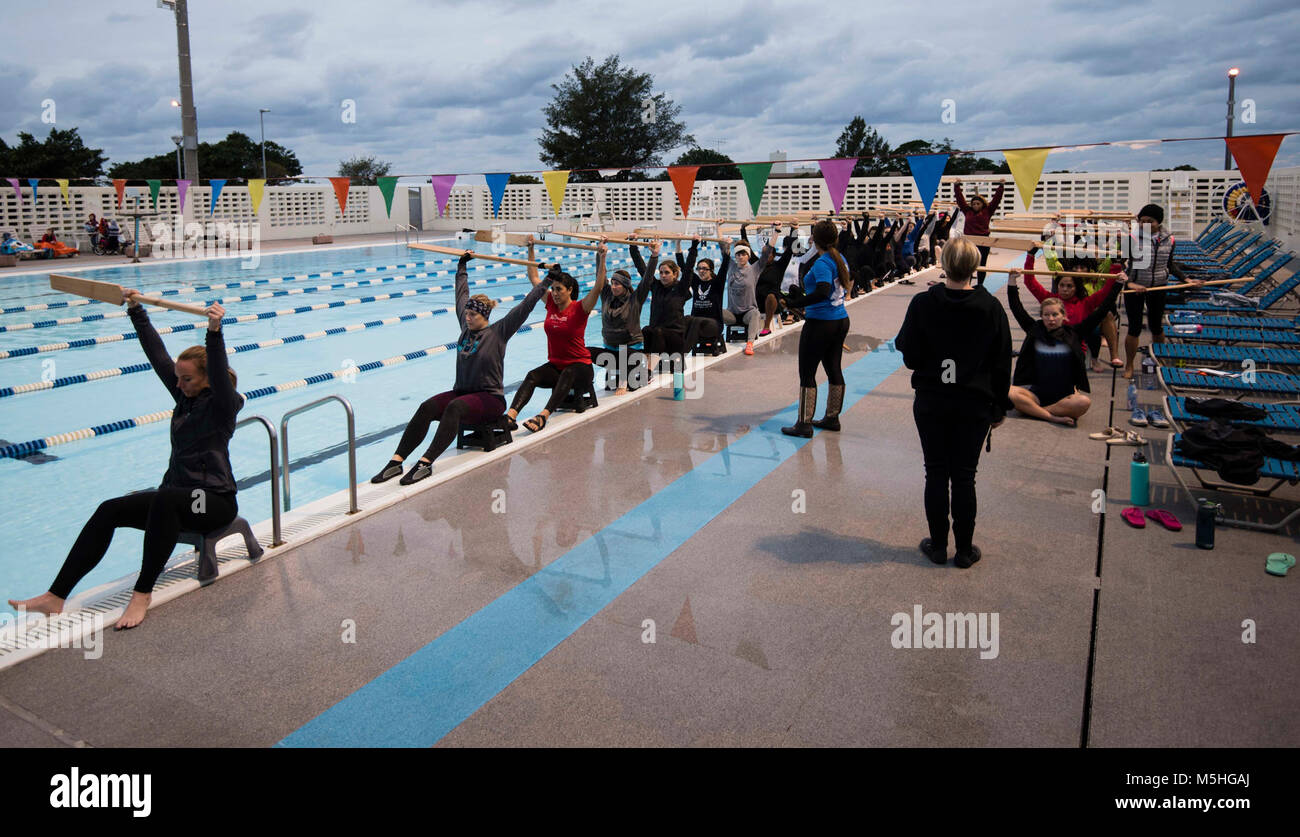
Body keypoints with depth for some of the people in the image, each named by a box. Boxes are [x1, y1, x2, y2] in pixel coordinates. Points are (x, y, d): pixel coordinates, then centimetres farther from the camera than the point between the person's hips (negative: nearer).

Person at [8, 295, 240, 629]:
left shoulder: (222, 404, -10)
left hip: (216, 502, -8)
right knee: (108, 511, -11)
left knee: (165, 499, -39)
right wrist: (136, 310, 11)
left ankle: (143, 593, -32)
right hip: (177, 496, 8)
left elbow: (220, 372, -32)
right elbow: (157, 354, 12)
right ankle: (56, 596, -13)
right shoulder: (185, 395, 11)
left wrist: (215, 332, -47)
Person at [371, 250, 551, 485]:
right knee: (426, 408, -22)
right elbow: (461, 294, 25)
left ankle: (426, 463, -45)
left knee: (454, 408, -36)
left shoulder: (498, 332, -5)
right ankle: (397, 461, -31)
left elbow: (525, 307, -9)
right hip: (462, 392, 6)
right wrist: (462, 266, 35)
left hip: (490, 399, -6)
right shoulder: (466, 326, 12)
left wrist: (546, 281, -11)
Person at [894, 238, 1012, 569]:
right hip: (975, 405, 1)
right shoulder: (991, 308, -5)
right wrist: (999, 407, 10)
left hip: (931, 403, 0)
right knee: (964, 476, 9)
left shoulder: (922, 304, -10)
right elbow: (1002, 364, 1)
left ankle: (938, 545, 20)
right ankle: (965, 549, 18)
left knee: (936, 473, 10)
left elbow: (910, 358, -8)